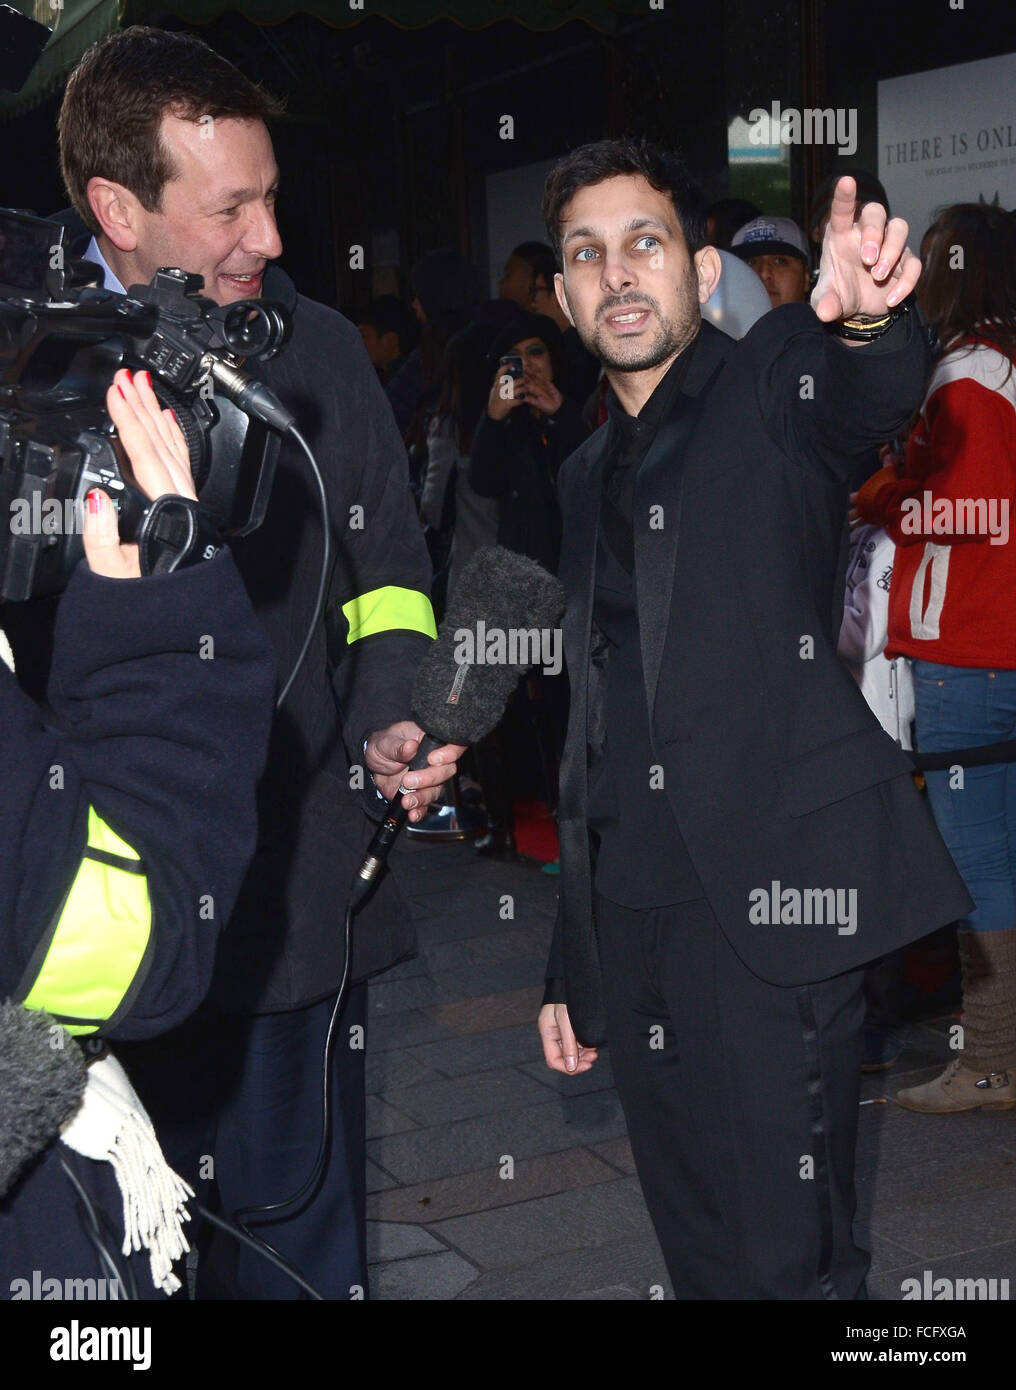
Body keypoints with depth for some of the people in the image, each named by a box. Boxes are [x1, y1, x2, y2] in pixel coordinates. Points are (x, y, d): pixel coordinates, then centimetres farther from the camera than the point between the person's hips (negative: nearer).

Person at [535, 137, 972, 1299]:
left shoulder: (772, 385, 2)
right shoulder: (588, 475, 19)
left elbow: (876, 395, -24)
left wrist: (867, 317, -49)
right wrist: (573, 962, 19)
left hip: (769, 898, -6)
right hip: (631, 919, 6)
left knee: (789, 1260, -5)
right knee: (701, 1255, 12)